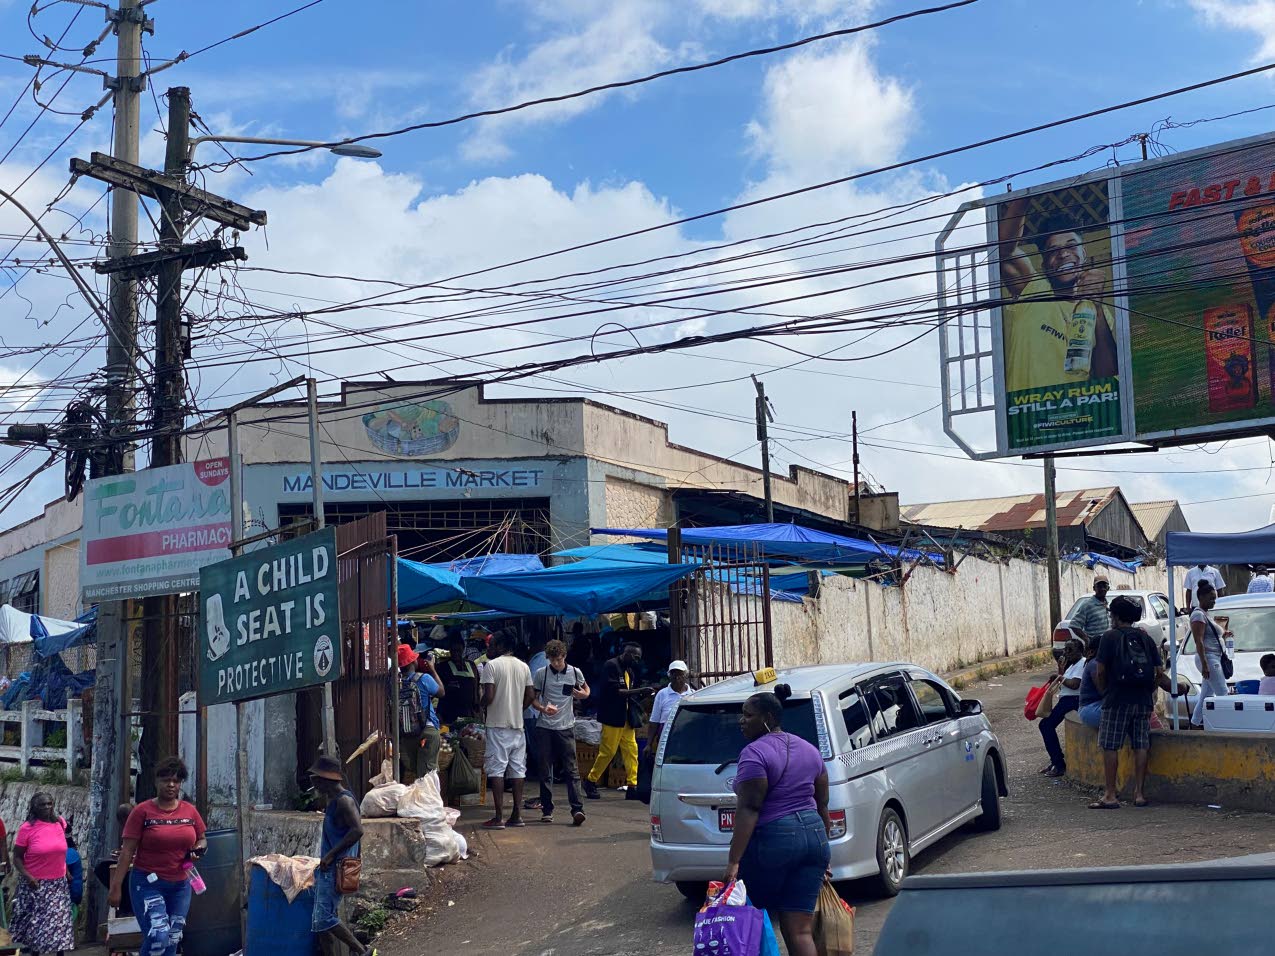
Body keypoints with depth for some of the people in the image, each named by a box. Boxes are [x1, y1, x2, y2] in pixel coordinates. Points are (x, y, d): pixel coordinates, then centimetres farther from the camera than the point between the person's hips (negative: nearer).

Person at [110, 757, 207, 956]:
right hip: (148, 883, -4)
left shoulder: (190, 811, 4)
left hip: (180, 885, 5)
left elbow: (202, 840, 18)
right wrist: (116, 886, -11)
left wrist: (198, 849, -6)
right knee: (158, 936, -18)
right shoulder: (143, 811, -7)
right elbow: (127, 851, -7)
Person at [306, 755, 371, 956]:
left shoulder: (344, 800, -15)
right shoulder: (334, 800, 16)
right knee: (320, 921, 10)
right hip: (327, 867, 10)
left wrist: (331, 855, -22)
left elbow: (357, 830, -26)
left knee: (324, 918, -12)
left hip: (335, 869, -10)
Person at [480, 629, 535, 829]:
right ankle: (517, 815, 10)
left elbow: (489, 696, -15)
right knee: (518, 769, 9)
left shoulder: (492, 665, -8)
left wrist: (479, 707, 4)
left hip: (497, 725, -5)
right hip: (517, 725, 5)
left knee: (496, 770, -3)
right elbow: (530, 696, 8)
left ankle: (499, 817, -5)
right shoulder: (523, 667, 9)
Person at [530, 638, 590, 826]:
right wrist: (543, 708, -16)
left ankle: (577, 809, -10)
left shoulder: (575, 673, 1)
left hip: (566, 727, -1)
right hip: (545, 727, 1)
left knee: (571, 769, -6)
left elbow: (586, 689, 19)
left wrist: (583, 694, -5)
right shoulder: (540, 674, -1)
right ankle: (547, 810, 15)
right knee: (545, 770, 6)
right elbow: (533, 698, 4)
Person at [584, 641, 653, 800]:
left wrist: (642, 694, 0)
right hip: (612, 717, -8)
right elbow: (614, 691, -18)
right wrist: (639, 690, -19)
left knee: (631, 751, 1)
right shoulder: (611, 666, -9)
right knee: (608, 751, -4)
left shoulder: (630, 671, 17)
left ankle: (632, 786, 1)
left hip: (626, 718, 8)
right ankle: (591, 782, 11)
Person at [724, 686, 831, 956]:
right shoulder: (809, 749, 14)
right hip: (814, 836, 7)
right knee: (800, 929, 4)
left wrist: (733, 862, -21)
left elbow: (749, 809, -18)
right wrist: (823, 850, 27)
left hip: (772, 841, -7)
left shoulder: (755, 752, -10)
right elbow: (822, 805, 18)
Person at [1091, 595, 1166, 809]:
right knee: (1141, 746, 8)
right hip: (1143, 701, 5)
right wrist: (1147, 691, 18)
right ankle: (1139, 793, 9)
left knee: (1110, 747, -1)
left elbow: (1100, 672, -7)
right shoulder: (1146, 638, 10)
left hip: (1117, 700, -5)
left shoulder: (1110, 637, -4)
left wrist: (1105, 692, 8)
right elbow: (1159, 673, 7)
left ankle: (1110, 795, -2)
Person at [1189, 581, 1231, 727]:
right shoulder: (1198, 615, -12)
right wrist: (1204, 664, -23)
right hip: (1209, 658, -10)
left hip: (1215, 658, 10)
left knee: (1206, 694, 11)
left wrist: (1223, 636, 10)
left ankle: (1196, 723, 15)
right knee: (1222, 694, -10)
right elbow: (1199, 642, -19)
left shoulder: (1205, 614, 18)